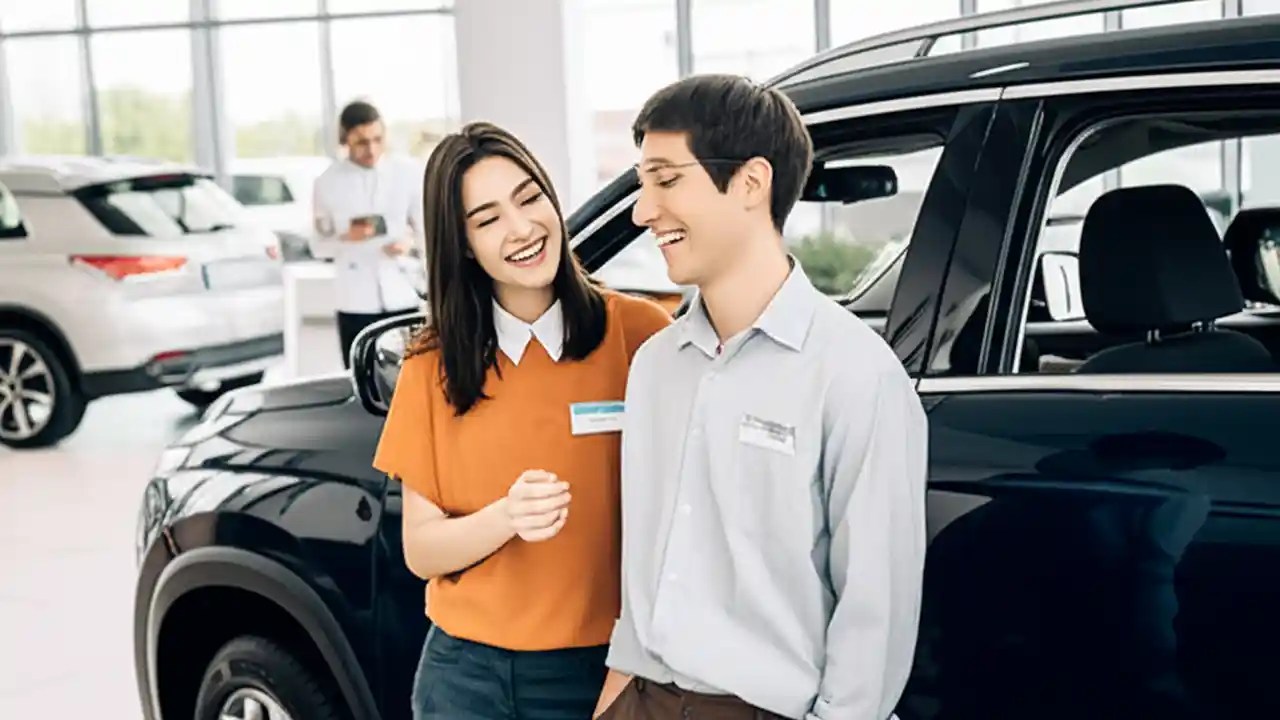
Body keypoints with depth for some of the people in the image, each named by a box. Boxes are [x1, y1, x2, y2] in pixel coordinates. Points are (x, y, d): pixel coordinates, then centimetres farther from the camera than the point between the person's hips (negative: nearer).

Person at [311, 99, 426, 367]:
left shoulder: (408, 172, 1)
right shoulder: (328, 182, -1)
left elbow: (428, 230, 7)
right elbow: (318, 246, 5)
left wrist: (411, 243, -15)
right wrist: (346, 237, -15)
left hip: (403, 298, 1)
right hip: (354, 304, -1)